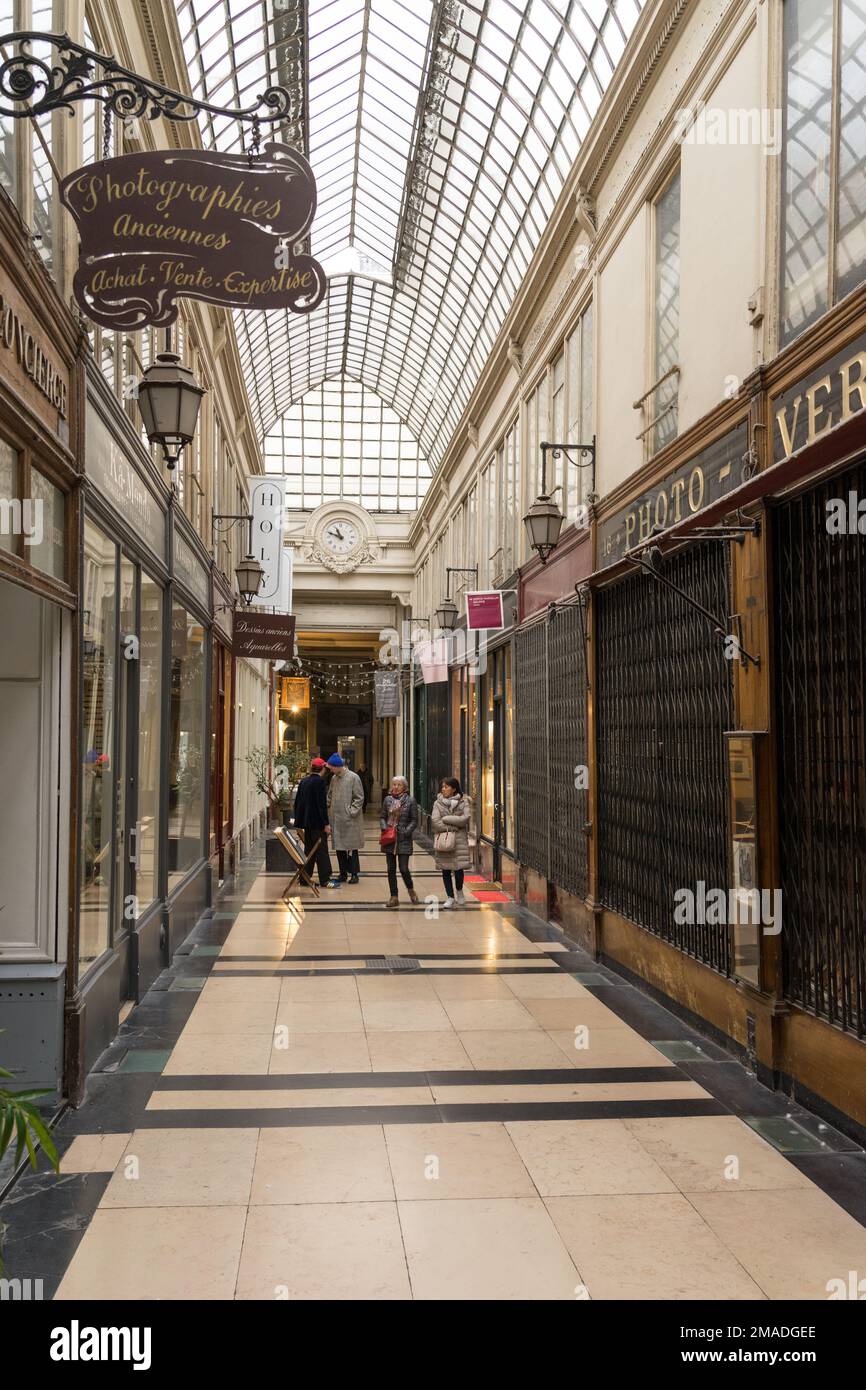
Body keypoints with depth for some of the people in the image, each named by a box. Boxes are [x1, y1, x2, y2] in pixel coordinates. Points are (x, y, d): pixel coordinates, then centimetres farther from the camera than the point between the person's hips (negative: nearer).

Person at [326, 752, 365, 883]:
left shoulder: (353, 777, -9)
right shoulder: (334, 778, 10)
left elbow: (359, 798, -9)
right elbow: (330, 797, 20)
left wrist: (352, 812, -14)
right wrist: (328, 808, 8)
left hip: (349, 819, -6)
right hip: (336, 818, 6)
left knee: (352, 848, 1)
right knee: (339, 847, 8)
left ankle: (354, 874, 8)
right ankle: (343, 873, 17)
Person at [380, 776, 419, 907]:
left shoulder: (410, 801, -2)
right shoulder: (388, 800, 7)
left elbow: (414, 820, -1)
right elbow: (382, 817, 11)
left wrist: (406, 831, -13)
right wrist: (384, 827, -7)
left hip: (404, 840, -3)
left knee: (404, 868, -5)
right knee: (391, 869, 6)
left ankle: (411, 889, 23)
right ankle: (394, 897, 15)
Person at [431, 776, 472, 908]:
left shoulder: (463, 802, 2)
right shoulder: (438, 803, 3)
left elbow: (465, 819, -11)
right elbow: (435, 822, -7)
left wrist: (446, 819, -10)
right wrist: (454, 826, -10)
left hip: (459, 839, -1)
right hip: (443, 839, 1)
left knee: (459, 867, -4)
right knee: (446, 869, 3)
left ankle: (459, 892, 23)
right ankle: (450, 897, 15)